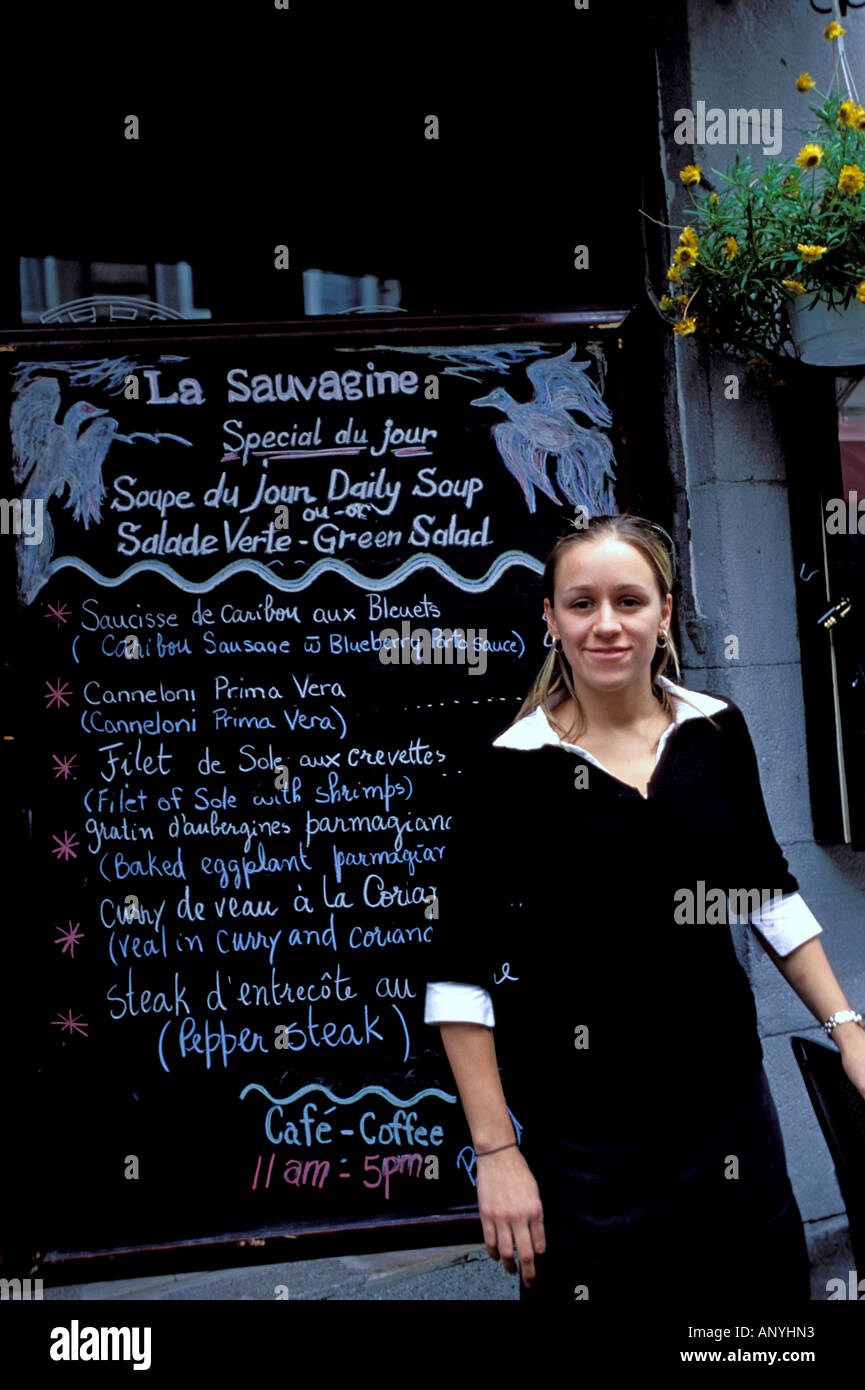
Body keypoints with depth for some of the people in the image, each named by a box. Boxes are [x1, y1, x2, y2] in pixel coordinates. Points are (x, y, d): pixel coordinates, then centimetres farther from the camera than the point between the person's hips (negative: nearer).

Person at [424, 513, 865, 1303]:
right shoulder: (508, 769, -12)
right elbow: (461, 973, -10)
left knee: (764, 1278, 15)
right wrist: (496, 1151, -12)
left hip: (728, 1097, 4)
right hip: (582, 1130, -4)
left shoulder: (718, 731, 0)